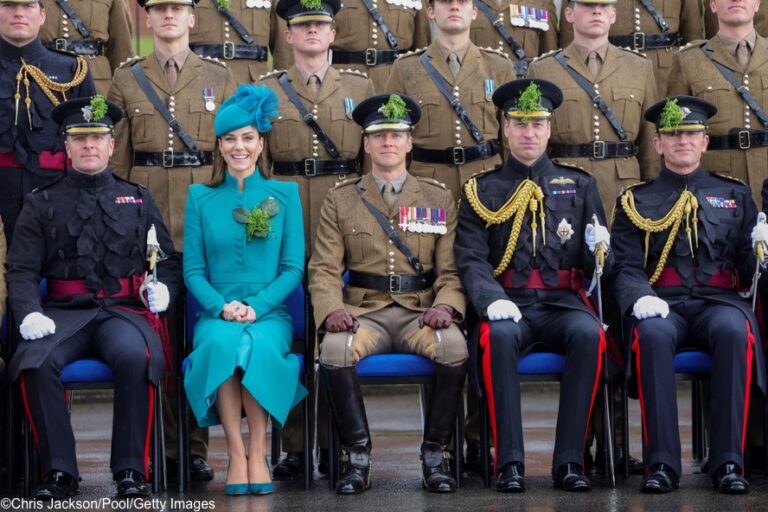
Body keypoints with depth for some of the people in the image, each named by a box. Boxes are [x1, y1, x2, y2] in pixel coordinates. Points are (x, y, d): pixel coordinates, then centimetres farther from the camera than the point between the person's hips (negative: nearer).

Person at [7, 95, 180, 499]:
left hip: (124, 311, 0)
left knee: (135, 356, -35)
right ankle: (59, 473, -23)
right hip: (64, 314, 0)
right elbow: (21, 270, 6)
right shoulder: (41, 204, 14)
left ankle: (131, 471, -25)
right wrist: (29, 313, -14)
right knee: (35, 362, -33)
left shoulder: (138, 200, 20)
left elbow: (170, 260, 20)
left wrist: (163, 287, -3)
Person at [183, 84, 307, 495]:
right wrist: (222, 306, -11)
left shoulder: (285, 195, 9)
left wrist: (256, 306, -11)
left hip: (270, 313, 0)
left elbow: (294, 267, 4)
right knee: (222, 343, -35)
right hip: (216, 313, 0)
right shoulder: (201, 198, 11)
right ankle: (236, 454, -30)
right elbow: (193, 270, 8)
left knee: (259, 345, -35)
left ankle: (257, 453, -27)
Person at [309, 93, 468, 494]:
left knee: (454, 347, -33)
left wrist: (446, 305, -16)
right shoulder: (340, 200, 10)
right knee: (334, 349, -33)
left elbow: (451, 269, 6)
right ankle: (358, 457, -19)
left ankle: (435, 454, -17)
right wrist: (332, 310, -17)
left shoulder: (439, 199, 11)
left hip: (420, 312, 0)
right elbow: (324, 268, 4)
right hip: (365, 312, 0)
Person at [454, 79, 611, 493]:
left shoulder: (579, 185, 15)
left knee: (590, 334, -33)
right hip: (509, 304, -1)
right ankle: (510, 462, -30)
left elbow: (599, 265, 13)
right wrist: (492, 300, -21)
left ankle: (569, 461, -26)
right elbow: (471, 259, -1)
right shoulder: (481, 190, 11)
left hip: (563, 304, 1)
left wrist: (598, 249, -13)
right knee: (499, 336, -36)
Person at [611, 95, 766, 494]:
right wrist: (641, 297, -18)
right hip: (663, 306, -1)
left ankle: (728, 461, -33)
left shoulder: (734, 195, 19)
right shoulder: (635, 202, 15)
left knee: (734, 331, -36)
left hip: (718, 302, 1)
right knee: (653, 334, -37)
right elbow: (626, 267, 5)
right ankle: (662, 462, -33)